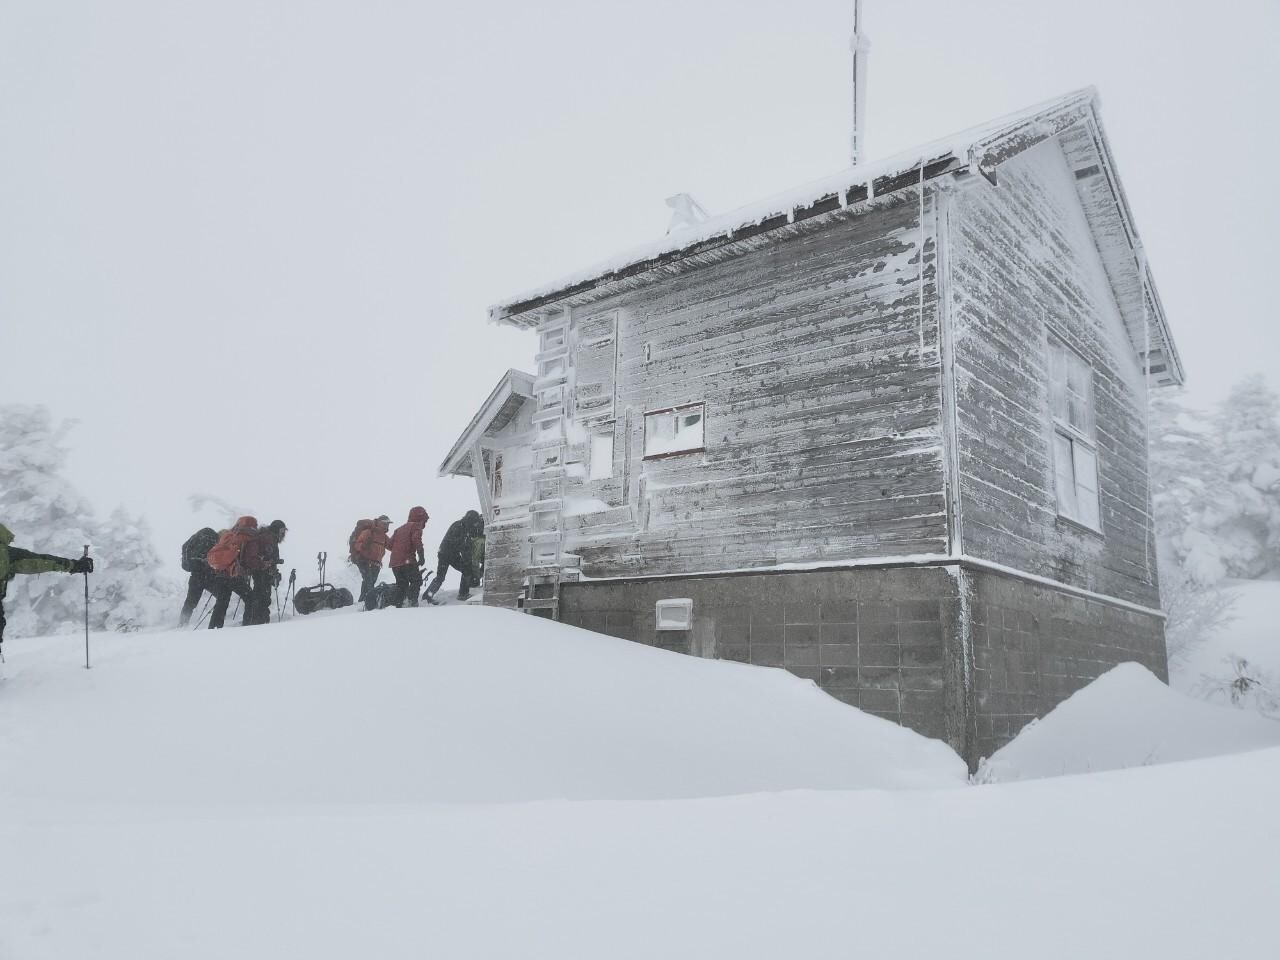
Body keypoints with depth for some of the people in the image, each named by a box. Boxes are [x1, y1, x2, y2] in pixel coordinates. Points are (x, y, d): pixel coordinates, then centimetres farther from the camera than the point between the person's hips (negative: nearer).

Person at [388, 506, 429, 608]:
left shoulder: (400, 528, 24)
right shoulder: (416, 526, 1)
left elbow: (390, 543, 21)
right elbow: (416, 540, -16)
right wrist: (421, 556, -16)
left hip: (394, 562, 7)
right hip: (408, 561, -7)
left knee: (401, 584, 15)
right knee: (416, 581, -3)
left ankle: (399, 605, 12)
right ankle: (411, 600, -21)